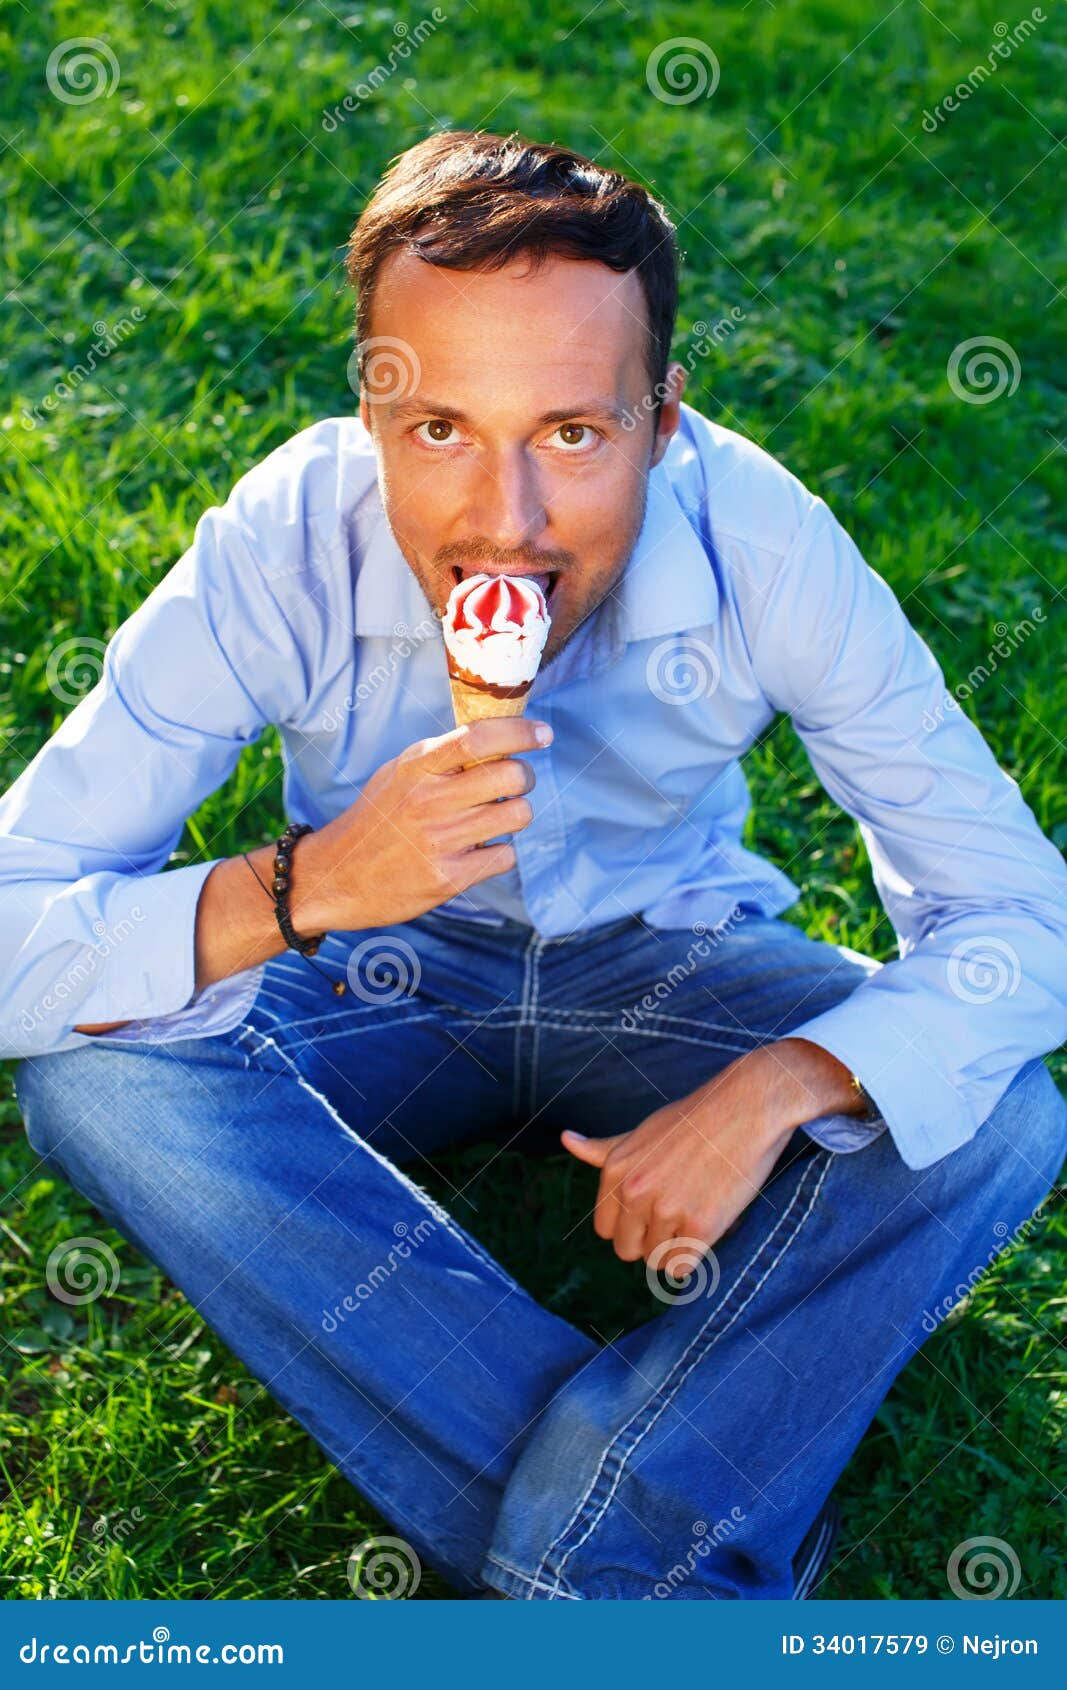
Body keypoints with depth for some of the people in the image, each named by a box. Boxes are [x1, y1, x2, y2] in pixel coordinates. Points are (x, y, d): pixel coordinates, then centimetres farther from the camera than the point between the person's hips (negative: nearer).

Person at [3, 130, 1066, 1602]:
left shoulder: (765, 548, -25)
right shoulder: (280, 553, -26)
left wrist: (773, 1090, -35)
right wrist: (308, 886, -44)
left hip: (668, 964, 1)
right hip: (386, 979, 0)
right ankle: (677, 1550, -28)